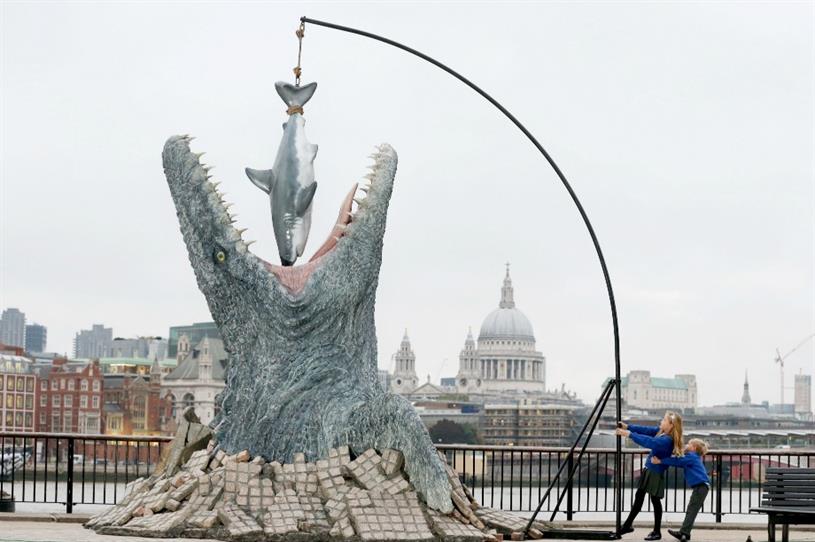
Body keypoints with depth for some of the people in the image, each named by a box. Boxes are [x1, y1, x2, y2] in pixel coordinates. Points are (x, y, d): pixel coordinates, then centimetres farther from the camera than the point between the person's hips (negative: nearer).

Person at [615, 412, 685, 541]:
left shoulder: (667, 440, -27)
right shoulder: (661, 432, 1)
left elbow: (649, 442, -36)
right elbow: (646, 430, 5)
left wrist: (629, 434, -36)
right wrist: (628, 427, -6)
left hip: (656, 474, -9)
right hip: (648, 470, 9)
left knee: (655, 501, 3)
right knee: (638, 497, 17)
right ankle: (628, 525, 30)